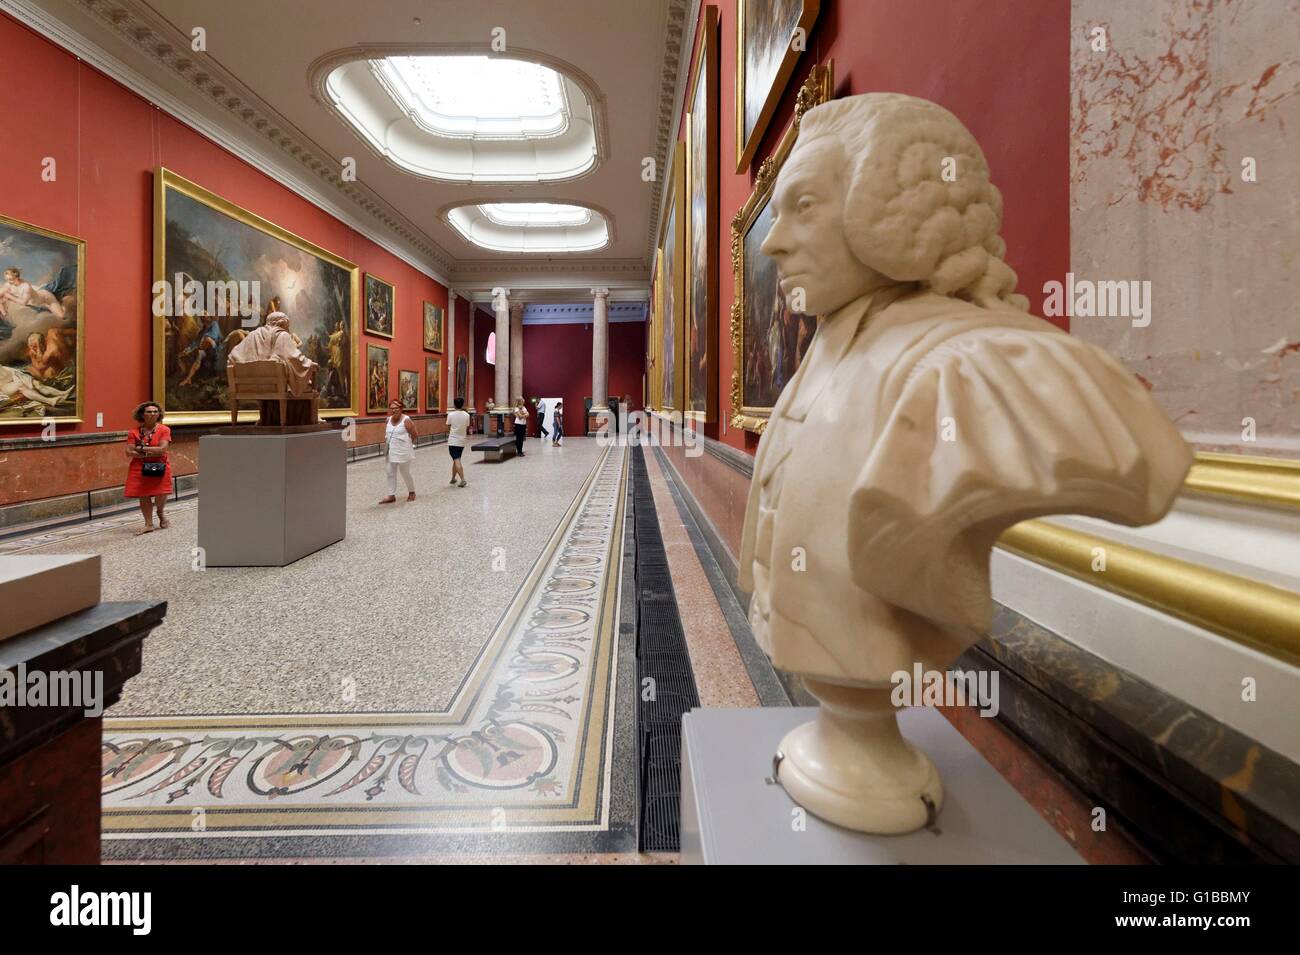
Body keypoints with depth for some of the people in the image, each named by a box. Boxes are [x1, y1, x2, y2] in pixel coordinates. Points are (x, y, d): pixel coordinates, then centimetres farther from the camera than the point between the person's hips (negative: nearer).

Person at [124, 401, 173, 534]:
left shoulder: (164, 429, -3)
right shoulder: (134, 431, 3)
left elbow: (162, 449, -14)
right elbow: (129, 452, -4)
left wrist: (142, 448, -10)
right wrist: (150, 453, -13)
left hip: (159, 467, -2)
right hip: (140, 468, 2)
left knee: (161, 494, -9)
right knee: (143, 496, 3)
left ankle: (160, 514, 25)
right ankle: (148, 524, 14)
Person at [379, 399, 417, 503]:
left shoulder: (406, 420, -13)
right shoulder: (388, 420, 6)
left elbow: (414, 434, -9)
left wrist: (409, 444, 1)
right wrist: (386, 440, 7)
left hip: (403, 452, -6)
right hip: (391, 452, 6)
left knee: (405, 473, 6)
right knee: (391, 473, 7)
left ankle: (412, 492, 27)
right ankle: (391, 496, 14)